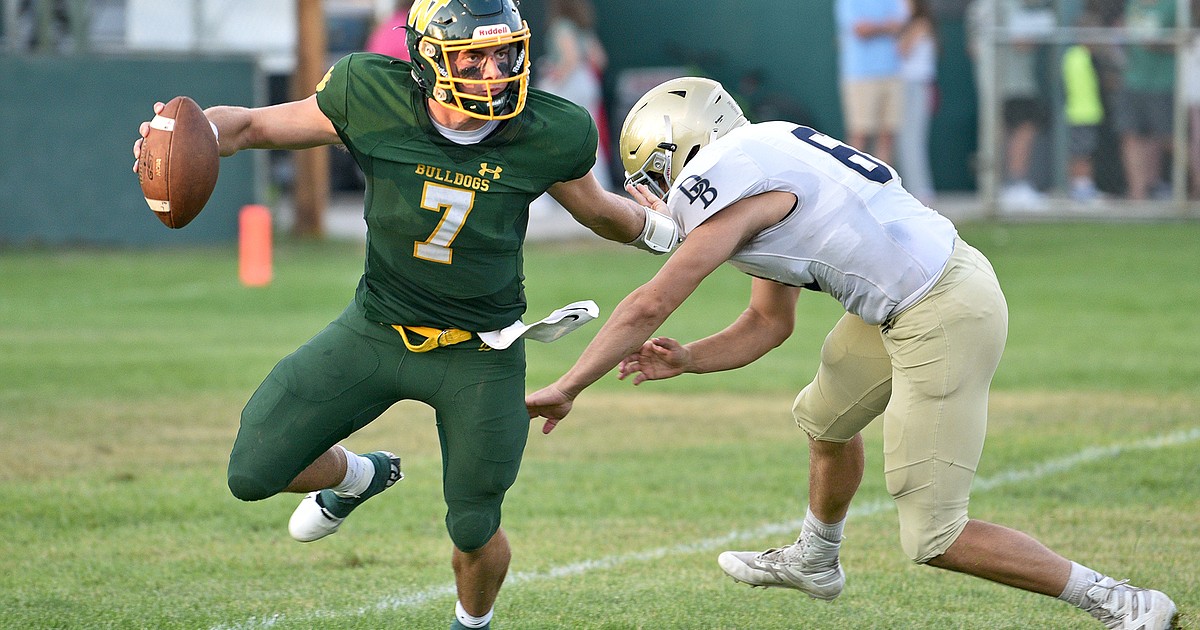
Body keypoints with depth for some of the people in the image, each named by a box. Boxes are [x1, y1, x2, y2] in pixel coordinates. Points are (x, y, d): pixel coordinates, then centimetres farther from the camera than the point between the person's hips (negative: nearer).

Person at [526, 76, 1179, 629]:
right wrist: (683, 360, 8)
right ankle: (815, 560, 57)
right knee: (828, 418, 31)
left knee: (934, 537, -5)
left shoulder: (729, 190, -14)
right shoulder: (763, 167, 15)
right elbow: (770, 325, 21)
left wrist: (564, 390, -5)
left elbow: (649, 307, -13)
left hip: (942, 319, -10)